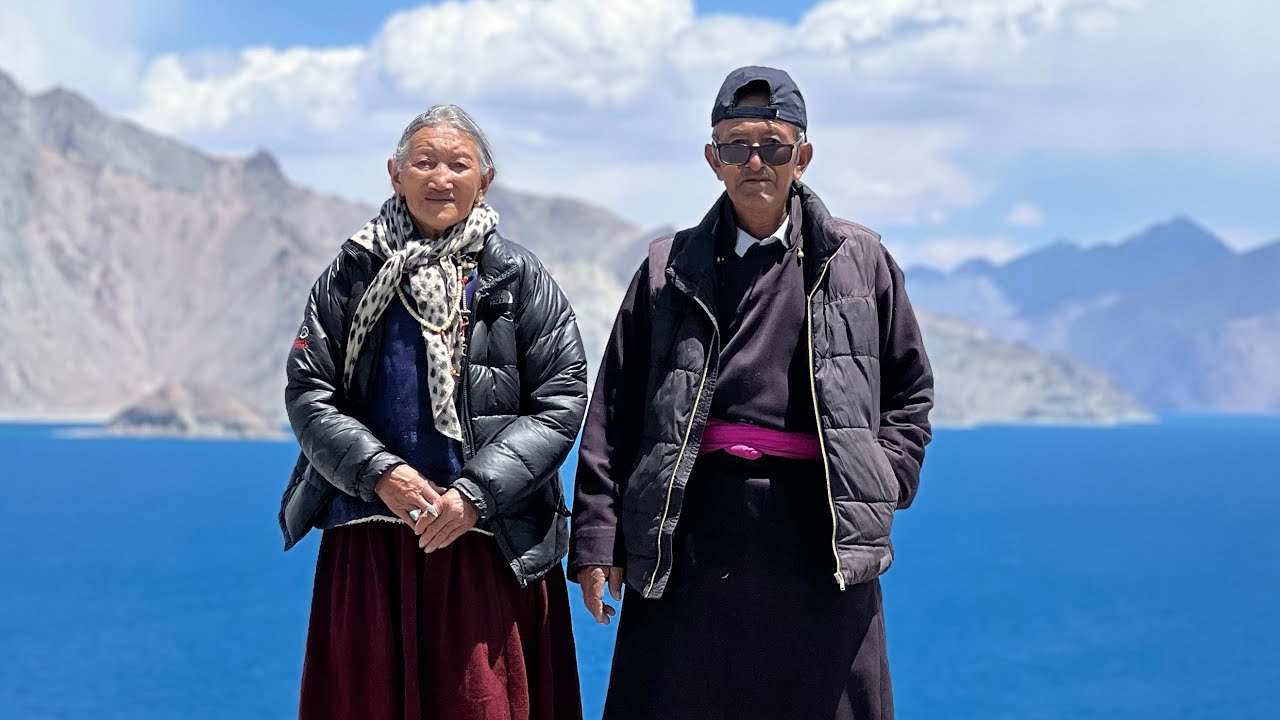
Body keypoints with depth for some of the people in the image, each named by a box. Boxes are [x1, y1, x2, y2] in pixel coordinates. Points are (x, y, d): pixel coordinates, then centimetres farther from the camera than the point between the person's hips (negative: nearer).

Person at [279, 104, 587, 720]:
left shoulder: (518, 279, 3)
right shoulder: (354, 275, 7)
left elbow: (560, 404, -2)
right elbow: (308, 394, 3)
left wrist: (476, 495, -12)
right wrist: (380, 472, -12)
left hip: (489, 542, -1)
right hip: (366, 545, 2)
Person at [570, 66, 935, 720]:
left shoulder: (860, 262, 9)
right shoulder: (670, 269, 8)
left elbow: (910, 390, 16)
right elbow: (614, 410, 7)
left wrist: (882, 489, 2)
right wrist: (596, 541, 1)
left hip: (820, 533, 0)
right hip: (694, 532, 0)